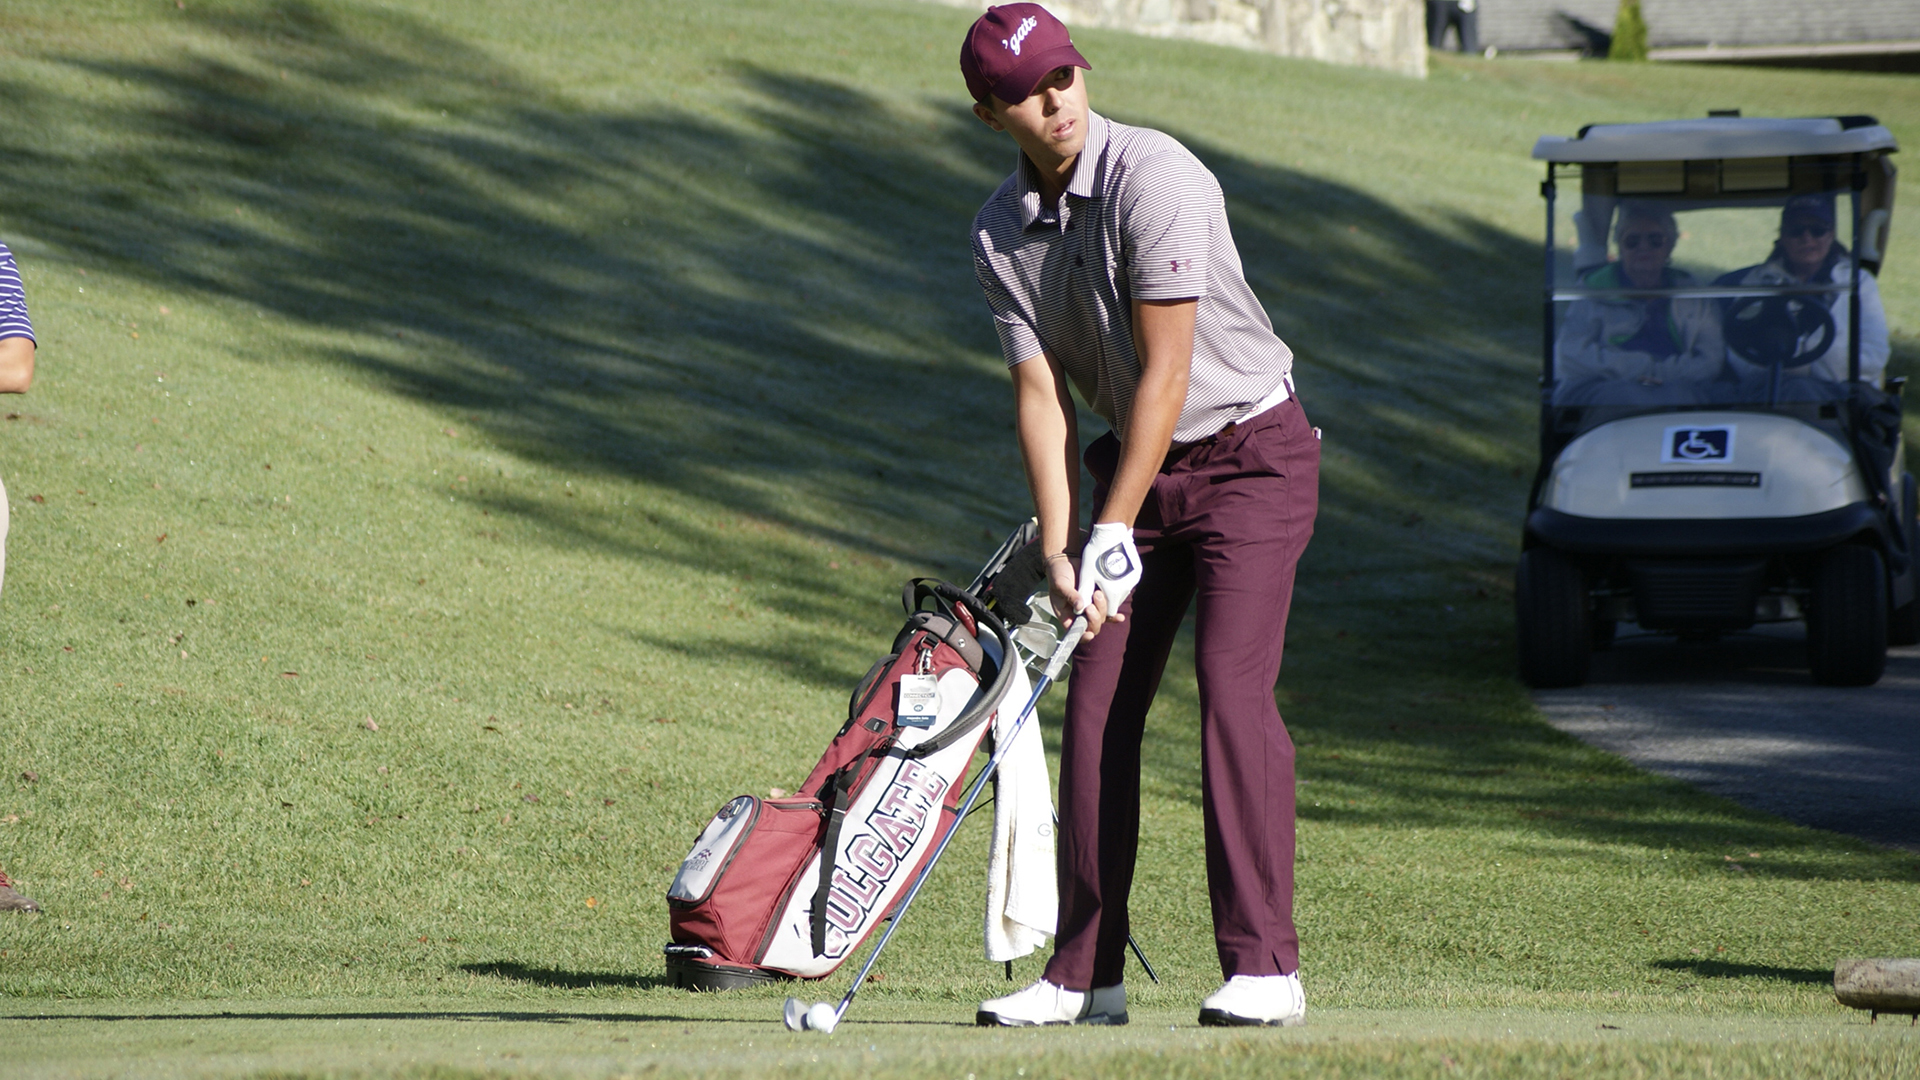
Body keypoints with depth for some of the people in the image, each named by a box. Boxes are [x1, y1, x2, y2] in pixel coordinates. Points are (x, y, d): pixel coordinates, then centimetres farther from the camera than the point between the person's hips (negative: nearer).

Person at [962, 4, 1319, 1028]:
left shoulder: (1155, 178, -22)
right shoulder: (999, 233, -2)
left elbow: (1166, 373, -22)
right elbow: (1041, 395, -4)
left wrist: (1116, 534, -21)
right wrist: (1060, 552, -15)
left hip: (1250, 452, -6)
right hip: (1136, 461, 6)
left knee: (1233, 691, -17)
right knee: (1096, 704, 2)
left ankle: (1263, 965, -18)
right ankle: (1086, 974, 7)